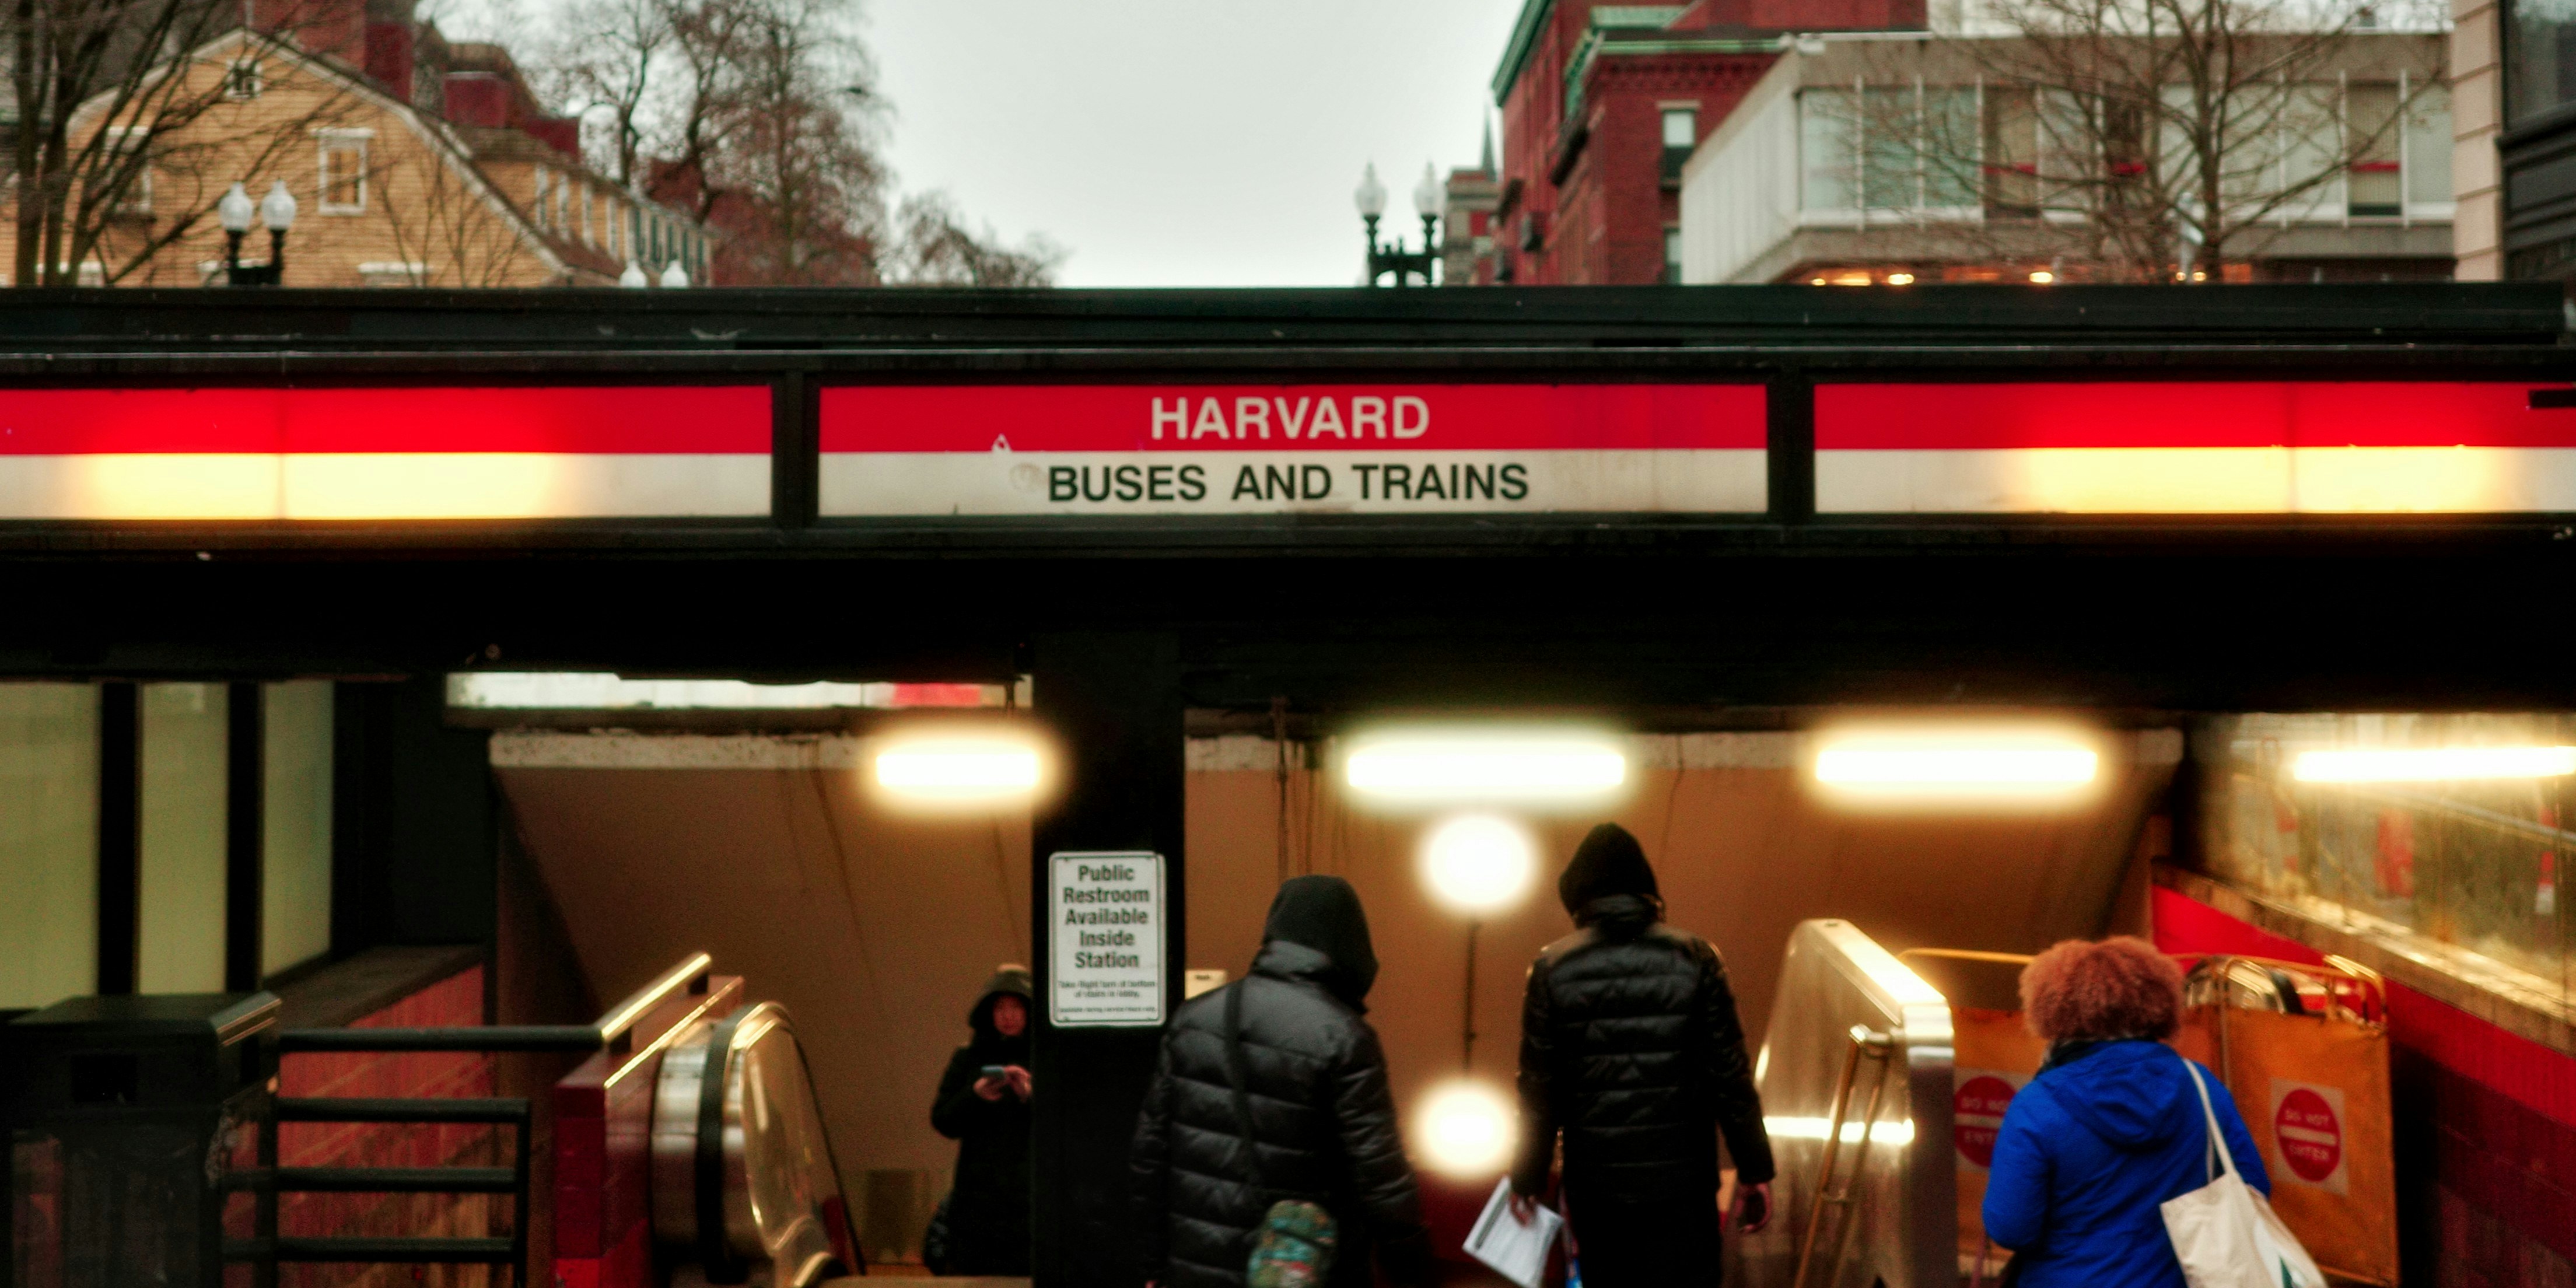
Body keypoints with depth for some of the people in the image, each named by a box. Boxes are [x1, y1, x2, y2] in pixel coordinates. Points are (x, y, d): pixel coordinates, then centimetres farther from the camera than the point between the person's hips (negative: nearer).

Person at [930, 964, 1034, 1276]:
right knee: (971, 1274, -2)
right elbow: (942, 1121, 8)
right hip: (977, 1200, 2)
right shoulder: (969, 1059, 12)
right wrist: (975, 1095, -10)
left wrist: (1030, 1094, -17)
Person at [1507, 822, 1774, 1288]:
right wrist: (1753, 1170, 3)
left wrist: (1528, 1178, 9)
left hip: (1595, 1181, 1)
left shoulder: (1553, 969, -5)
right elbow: (1730, 1075, -5)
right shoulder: (1693, 958, -6)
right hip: (1681, 1178, -1)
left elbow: (1538, 1090, -2)